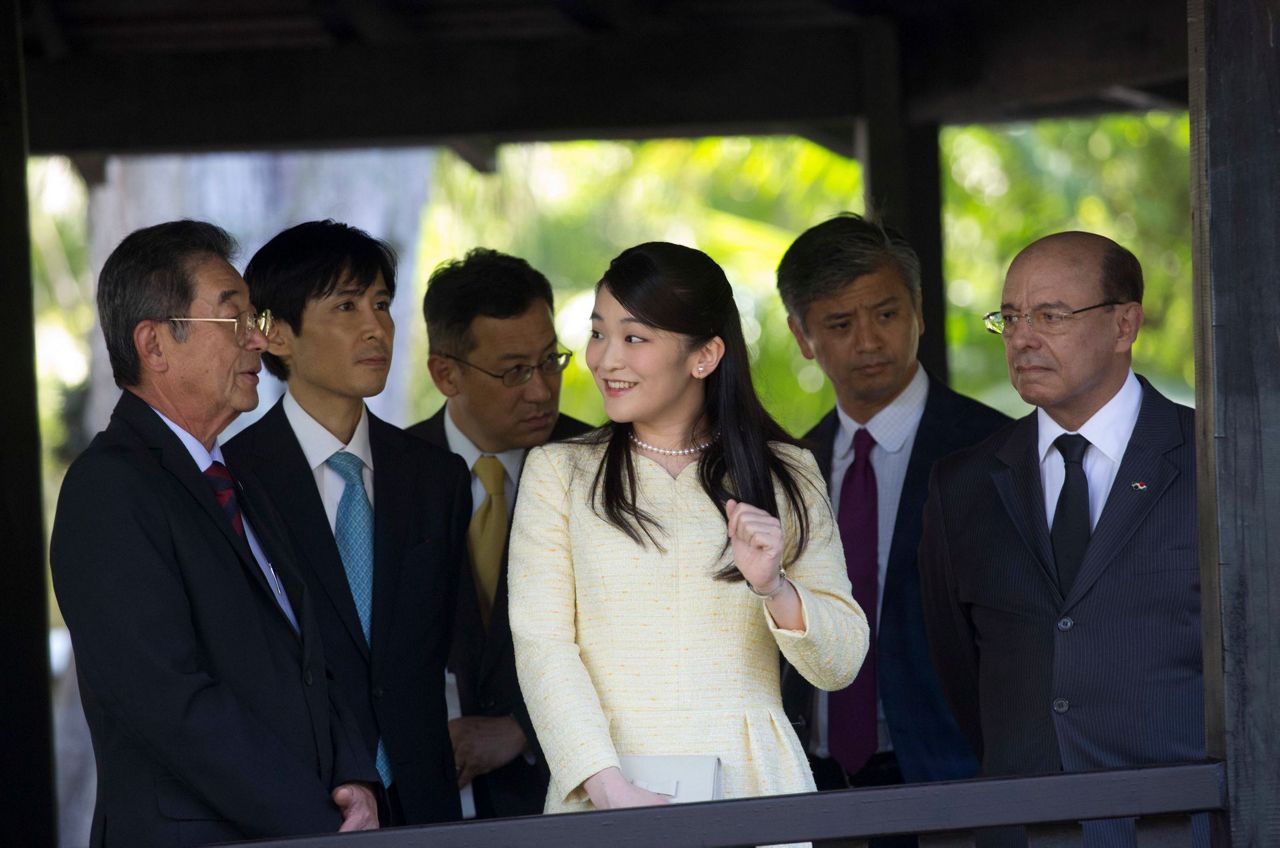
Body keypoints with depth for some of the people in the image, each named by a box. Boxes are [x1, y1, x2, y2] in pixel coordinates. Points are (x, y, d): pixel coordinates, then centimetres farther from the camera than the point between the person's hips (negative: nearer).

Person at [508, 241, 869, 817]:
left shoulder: (787, 477, 10)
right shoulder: (557, 473, 7)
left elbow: (840, 667, 8)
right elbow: (541, 646, -3)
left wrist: (774, 588, -11)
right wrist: (607, 786, -17)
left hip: (752, 788, 0)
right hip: (602, 790, 0)